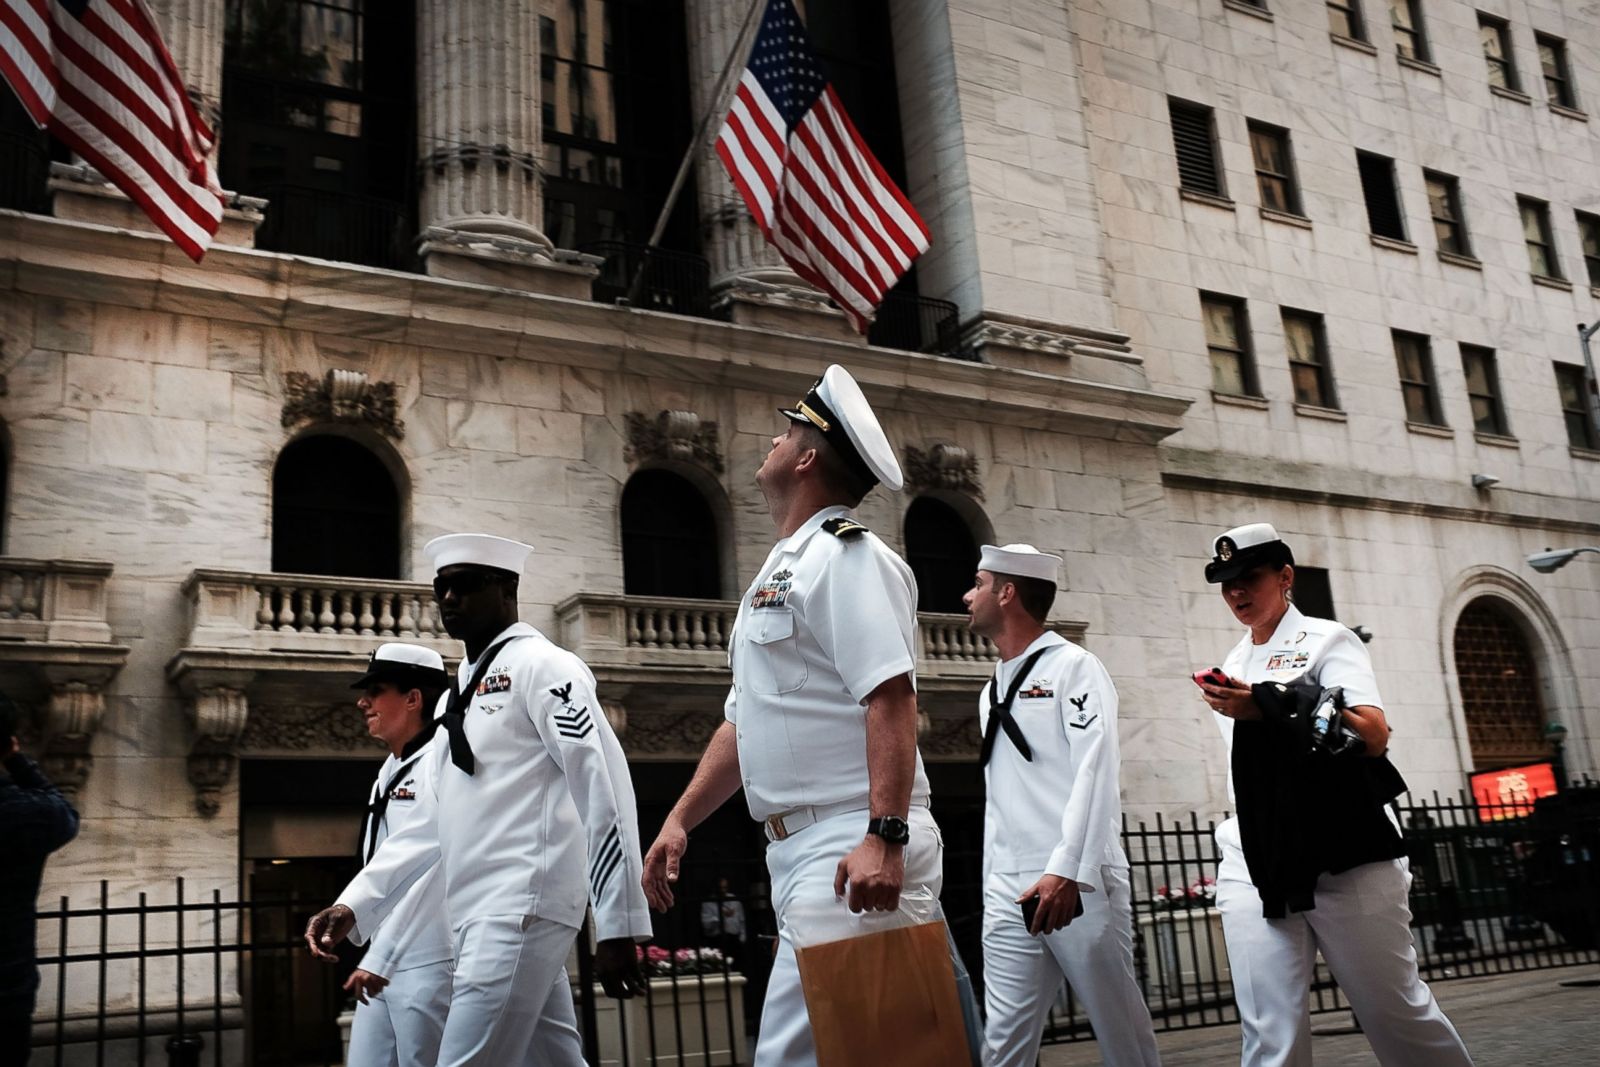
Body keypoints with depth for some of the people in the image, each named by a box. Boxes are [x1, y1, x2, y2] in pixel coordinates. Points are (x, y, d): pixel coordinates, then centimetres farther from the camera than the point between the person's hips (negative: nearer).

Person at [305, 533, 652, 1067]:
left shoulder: (539, 665, -5)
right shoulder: (459, 695, 22)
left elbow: (603, 784, -13)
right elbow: (435, 823, 22)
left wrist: (617, 923, -17)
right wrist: (354, 904, 12)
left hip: (521, 906, -8)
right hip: (479, 915, 8)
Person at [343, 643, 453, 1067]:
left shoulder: (440, 765, -12)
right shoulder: (390, 772, 15)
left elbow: (424, 870, -19)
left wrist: (379, 958, -21)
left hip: (428, 963, -8)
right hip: (384, 964, 8)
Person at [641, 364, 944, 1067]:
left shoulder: (845, 555, -8)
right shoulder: (782, 570, 22)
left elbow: (892, 699, -21)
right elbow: (745, 721, 24)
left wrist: (884, 836, -30)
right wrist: (679, 821, 16)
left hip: (852, 849, -10)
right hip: (798, 850, 10)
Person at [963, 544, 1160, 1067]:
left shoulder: (1074, 667, -1)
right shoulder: (992, 692, 20)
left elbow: (1095, 773, -14)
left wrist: (1065, 871, -24)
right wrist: (990, 887, 13)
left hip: (1078, 884, -6)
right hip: (1008, 891, 6)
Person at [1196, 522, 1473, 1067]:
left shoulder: (1326, 640, 2)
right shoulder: (1234, 667, 18)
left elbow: (1373, 734, -14)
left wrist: (1268, 707, -22)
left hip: (1342, 854, -4)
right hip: (1254, 863, 5)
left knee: (1396, 1011, 4)